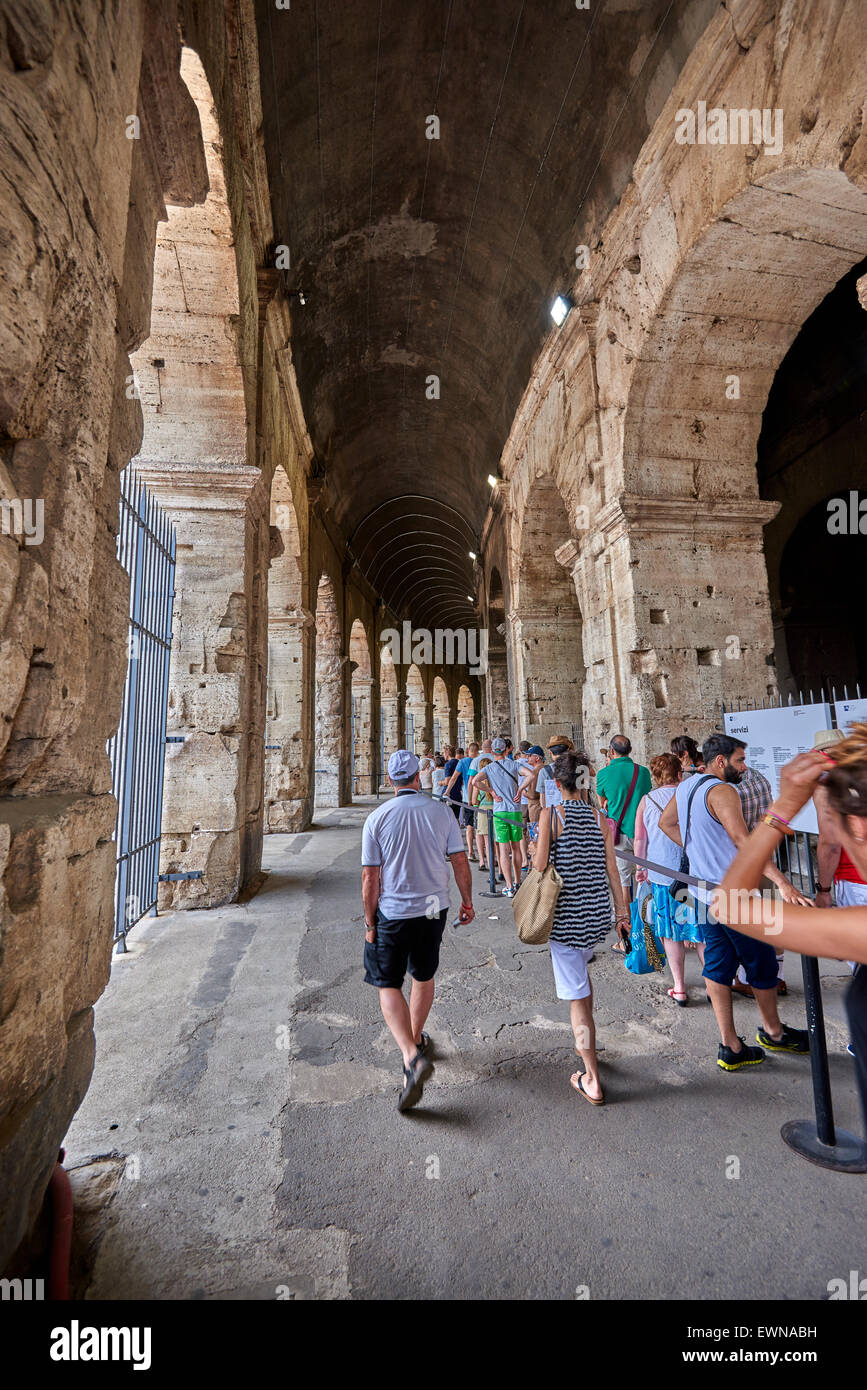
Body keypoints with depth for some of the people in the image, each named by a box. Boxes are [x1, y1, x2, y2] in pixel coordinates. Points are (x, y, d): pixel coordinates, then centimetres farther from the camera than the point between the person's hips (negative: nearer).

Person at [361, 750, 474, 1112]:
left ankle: (412, 1055, -4)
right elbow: (460, 863, -4)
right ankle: (416, 1038, 43)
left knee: (388, 985, 11)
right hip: (434, 908, 3)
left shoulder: (377, 818, -14)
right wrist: (467, 901, 10)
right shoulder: (441, 812, -9)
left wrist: (369, 923, 0)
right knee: (423, 977, 23)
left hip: (393, 912, -3)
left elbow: (370, 878, -11)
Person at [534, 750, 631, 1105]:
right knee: (580, 969, 28)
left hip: (565, 912, -5)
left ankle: (593, 1081, 13)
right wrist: (622, 910, 11)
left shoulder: (551, 815, -13)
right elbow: (611, 869, 1)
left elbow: (540, 866, -12)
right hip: (597, 912, 5)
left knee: (576, 991, 4)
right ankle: (585, 1045, 43)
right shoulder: (600, 819, -1)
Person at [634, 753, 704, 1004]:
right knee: (702, 930, 13)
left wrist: (640, 868, 15)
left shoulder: (646, 800, 0)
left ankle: (679, 988, 18)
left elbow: (639, 840, 2)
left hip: (662, 875, 0)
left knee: (672, 932, 11)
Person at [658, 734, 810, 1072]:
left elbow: (665, 822, 18)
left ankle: (730, 1047, 22)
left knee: (717, 964, 13)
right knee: (761, 961, 14)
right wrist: (782, 882, -33)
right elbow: (742, 840, -30)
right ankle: (773, 1032, 37)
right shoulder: (721, 791, -20)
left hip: (706, 889, 8)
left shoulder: (685, 787, 6)